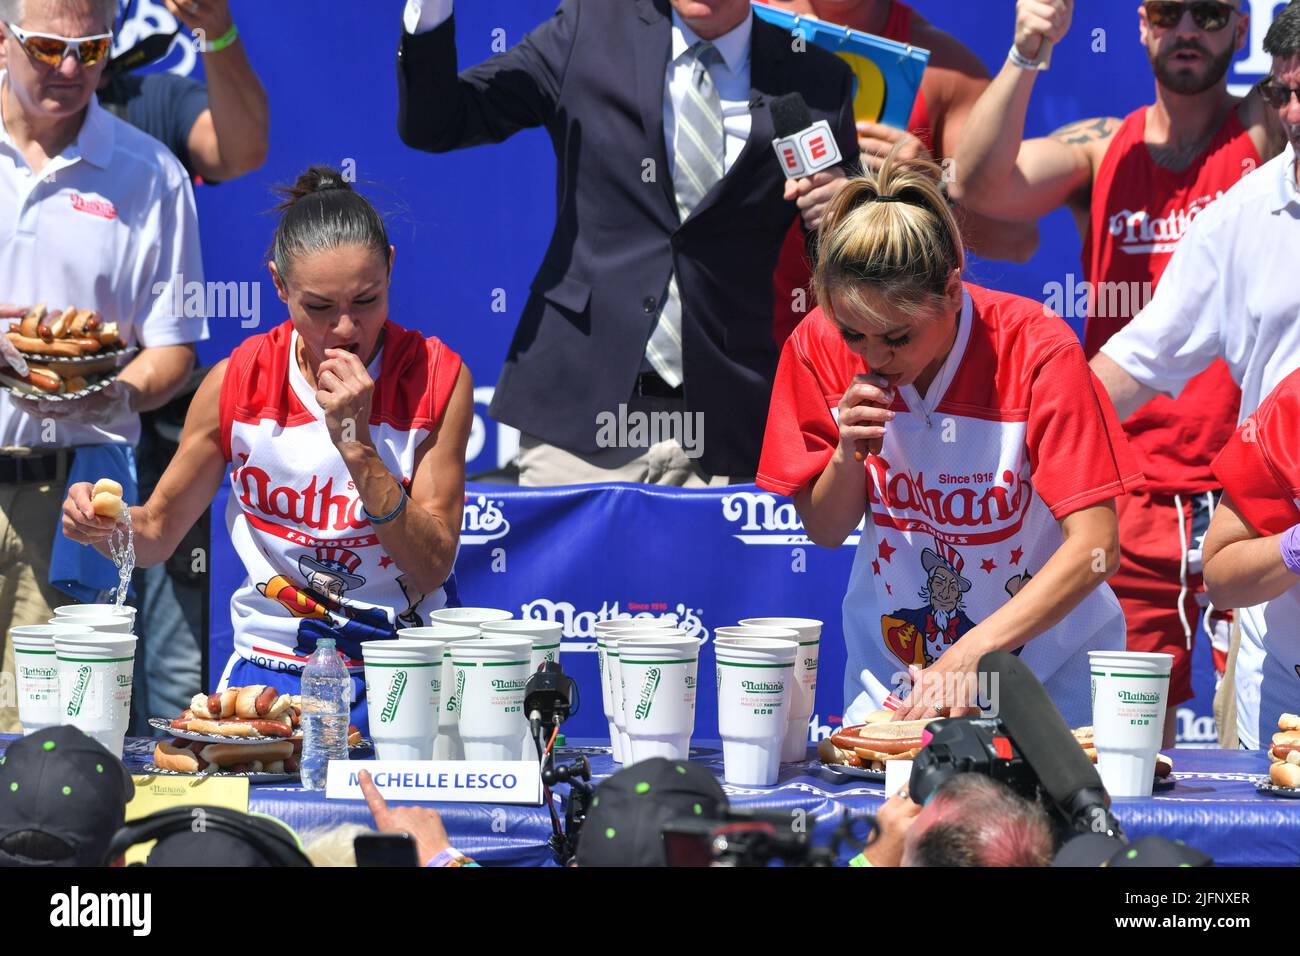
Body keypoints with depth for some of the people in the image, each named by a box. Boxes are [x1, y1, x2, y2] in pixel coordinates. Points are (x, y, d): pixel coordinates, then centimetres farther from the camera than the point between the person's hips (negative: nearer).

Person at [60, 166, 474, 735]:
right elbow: (158, 532, 9)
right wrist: (106, 524, -14)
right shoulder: (237, 382, -1)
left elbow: (432, 568, -10)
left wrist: (357, 446, -20)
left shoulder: (437, 379, -6)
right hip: (272, 664, 2)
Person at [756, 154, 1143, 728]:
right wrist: (849, 456, -20)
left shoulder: (1038, 351, -20)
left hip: (1047, 663, -2)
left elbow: (1094, 546, -23)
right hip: (891, 669, 2)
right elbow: (825, 531, 2)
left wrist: (969, 655, -32)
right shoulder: (818, 347, -9)